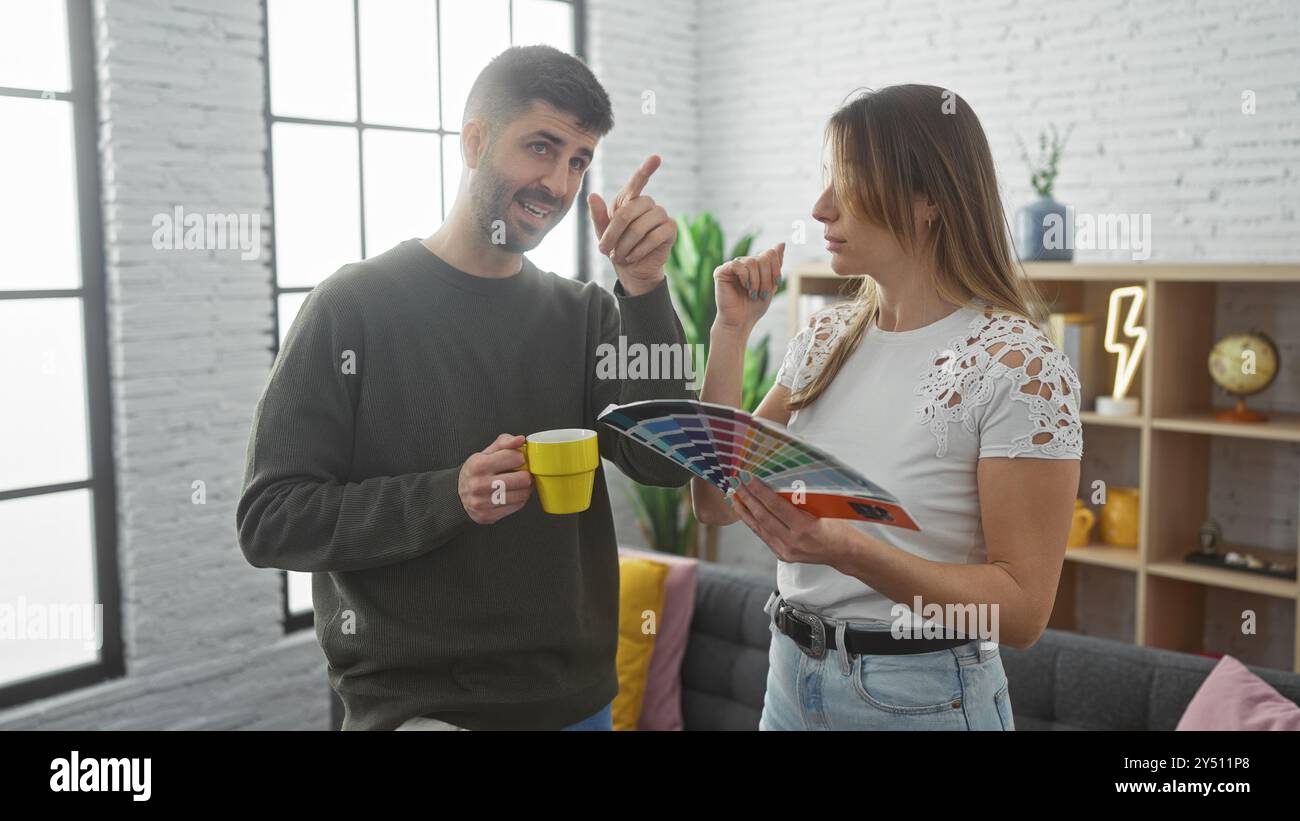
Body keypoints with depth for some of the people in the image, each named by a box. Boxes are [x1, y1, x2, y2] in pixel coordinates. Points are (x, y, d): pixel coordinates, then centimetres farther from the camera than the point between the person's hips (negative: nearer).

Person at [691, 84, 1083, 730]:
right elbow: (716, 504, 2)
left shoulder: (1018, 365, -17)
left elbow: (1023, 609, -17)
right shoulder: (828, 338, 2)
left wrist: (845, 549, -31)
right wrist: (731, 332, -5)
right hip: (790, 677, 6)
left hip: (924, 695, -5)